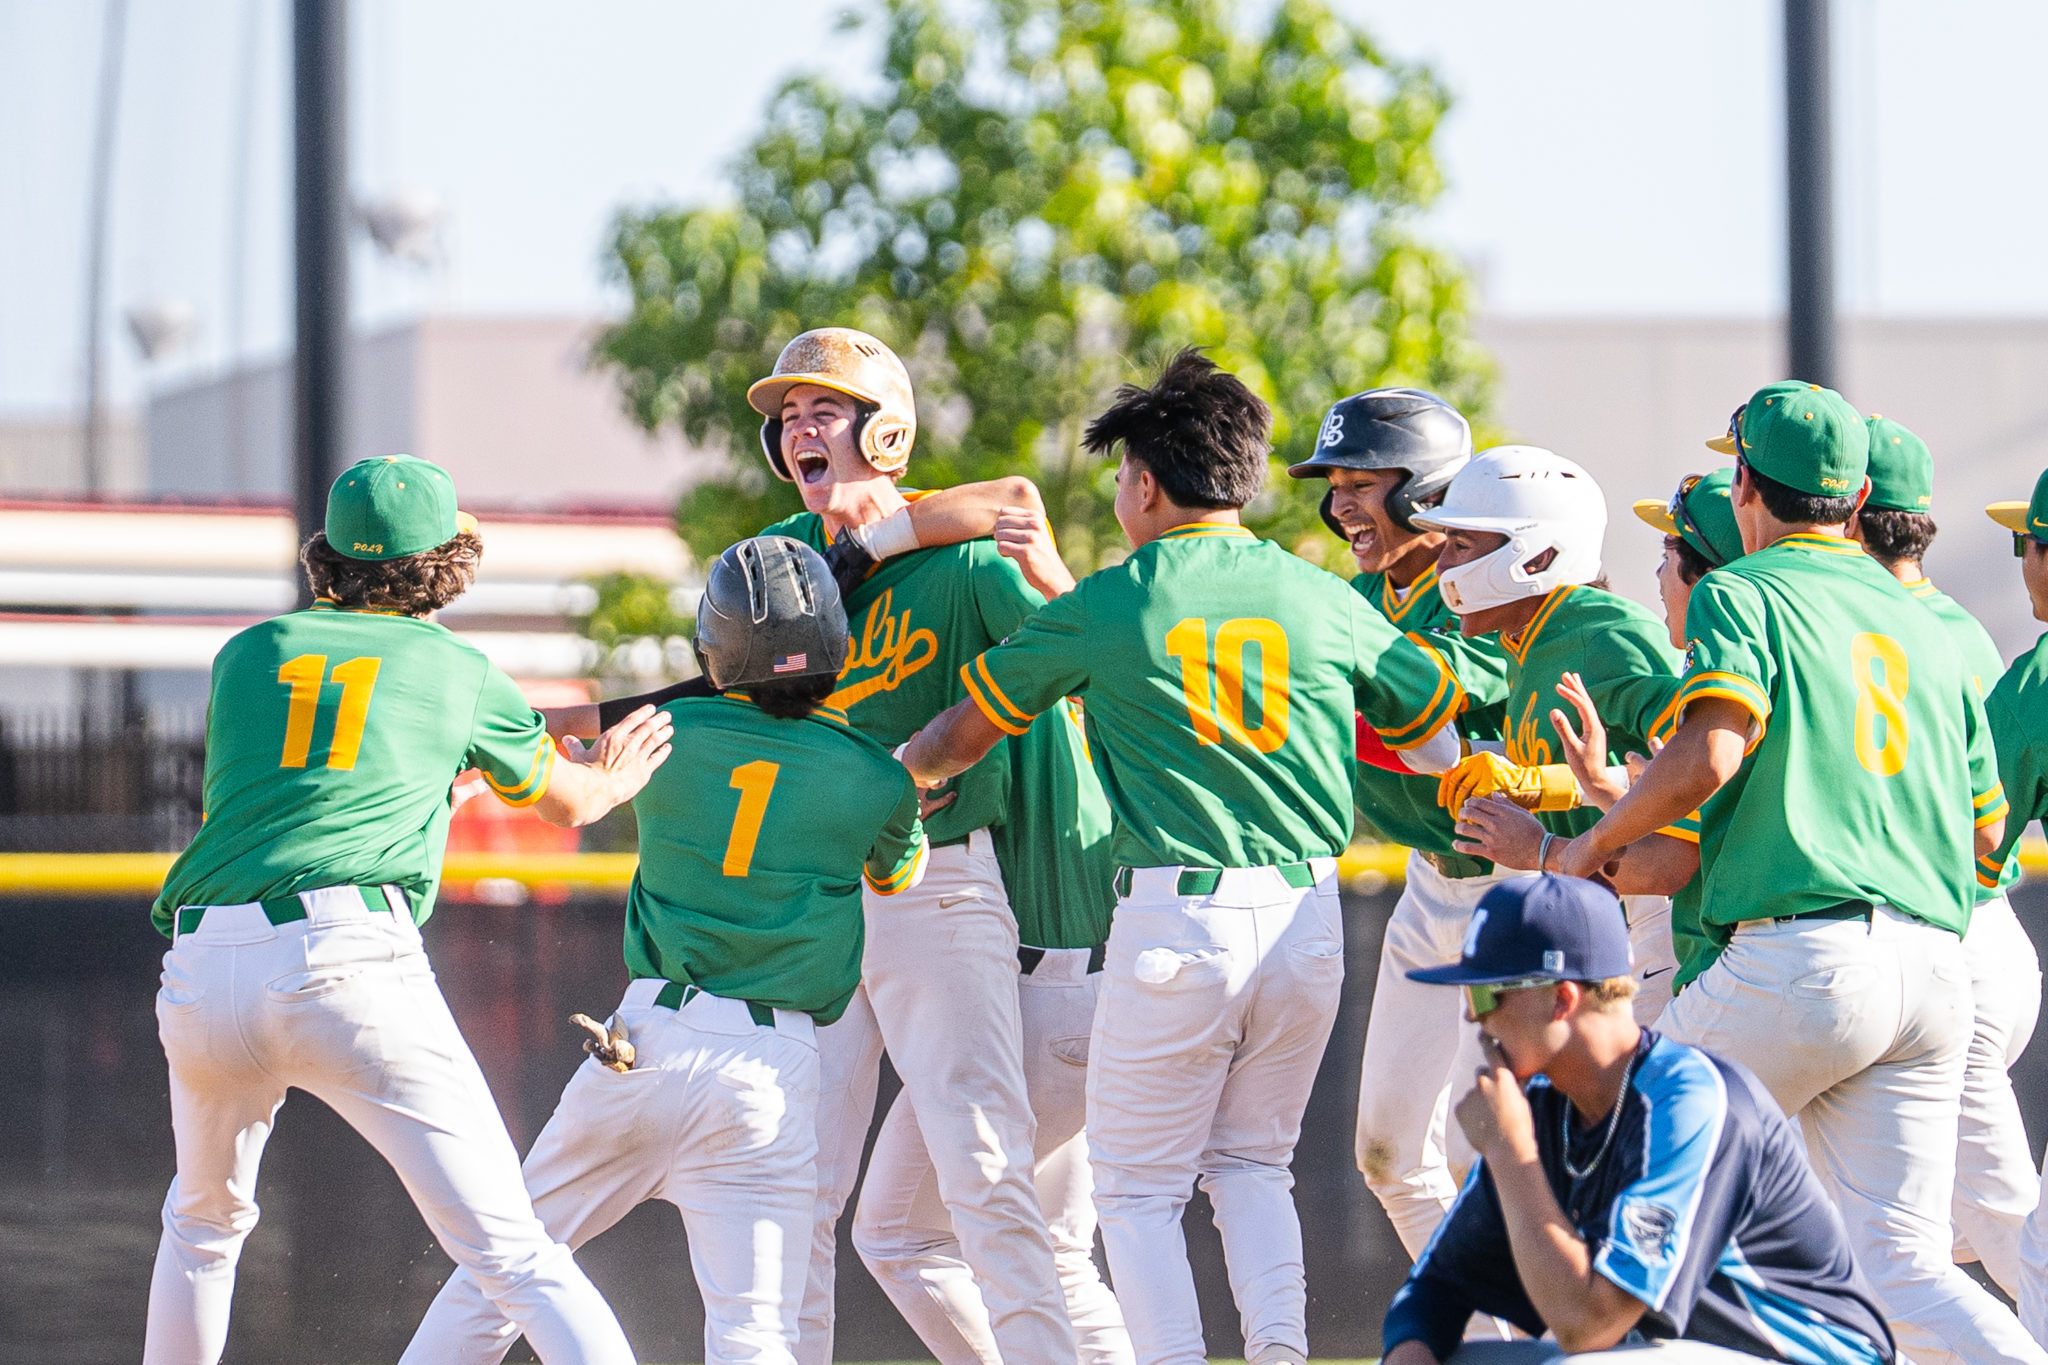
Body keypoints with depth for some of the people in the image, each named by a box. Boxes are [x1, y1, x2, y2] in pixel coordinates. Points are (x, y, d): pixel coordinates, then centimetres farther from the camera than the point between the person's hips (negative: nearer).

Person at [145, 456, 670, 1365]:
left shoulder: (245, 653, 22)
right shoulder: (462, 673, 16)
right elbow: (571, 803, 33)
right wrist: (615, 778, 58)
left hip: (200, 973, 3)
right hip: (349, 962, -3)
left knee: (203, 1224, 29)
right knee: (511, 1253, -8)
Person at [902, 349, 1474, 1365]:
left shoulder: (1101, 608, 2)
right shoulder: (1326, 601, 7)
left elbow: (963, 735, 12)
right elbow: (1437, 725, 20)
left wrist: (903, 776, 32)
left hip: (1174, 918, -3)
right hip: (1308, 918, 4)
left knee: (1138, 1185, 8)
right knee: (1251, 1162, 20)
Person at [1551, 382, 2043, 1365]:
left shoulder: (1742, 595, 2)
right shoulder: (1921, 622, 22)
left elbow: (1707, 756, -16)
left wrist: (1591, 847, -1)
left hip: (1799, 955, -6)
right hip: (1935, 963, 6)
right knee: (1898, 1267, 1)